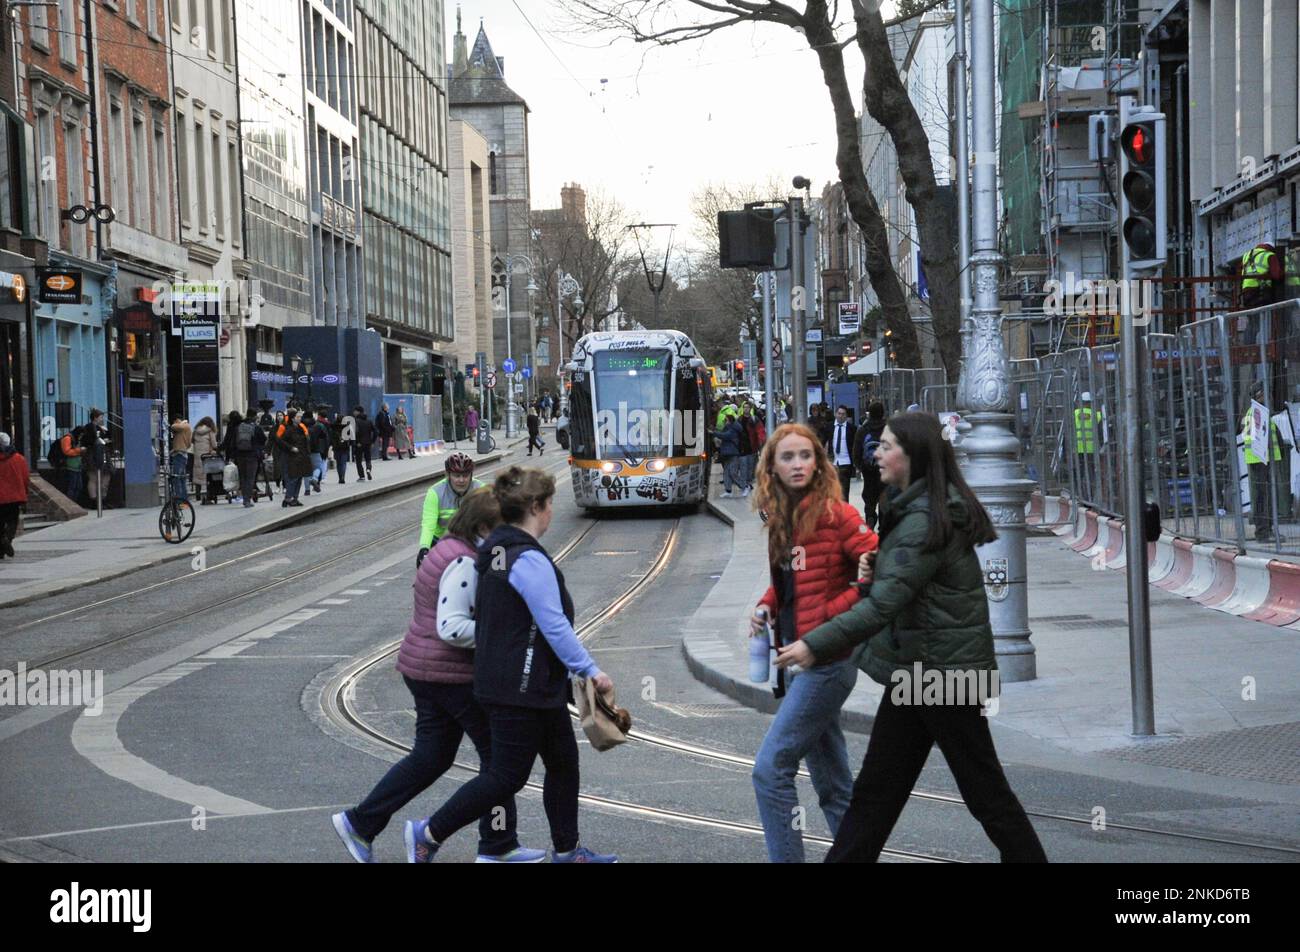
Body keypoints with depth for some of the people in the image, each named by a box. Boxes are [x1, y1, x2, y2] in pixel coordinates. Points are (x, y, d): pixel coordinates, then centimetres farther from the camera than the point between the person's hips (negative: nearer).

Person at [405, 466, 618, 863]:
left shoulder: (496, 549, 9)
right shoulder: (530, 560, -21)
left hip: (537, 685, 10)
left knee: (563, 761, 16)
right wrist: (590, 670, -15)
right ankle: (429, 833, 6)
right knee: (508, 775, -2)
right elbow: (555, 627, -21)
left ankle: (566, 850, 25)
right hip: (521, 687, -10)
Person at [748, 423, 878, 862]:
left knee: (771, 768, -10)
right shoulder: (779, 519, 9)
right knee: (832, 781, 14)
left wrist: (831, 613, -17)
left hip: (828, 659, -8)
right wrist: (767, 606, 3)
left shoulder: (835, 513, -13)